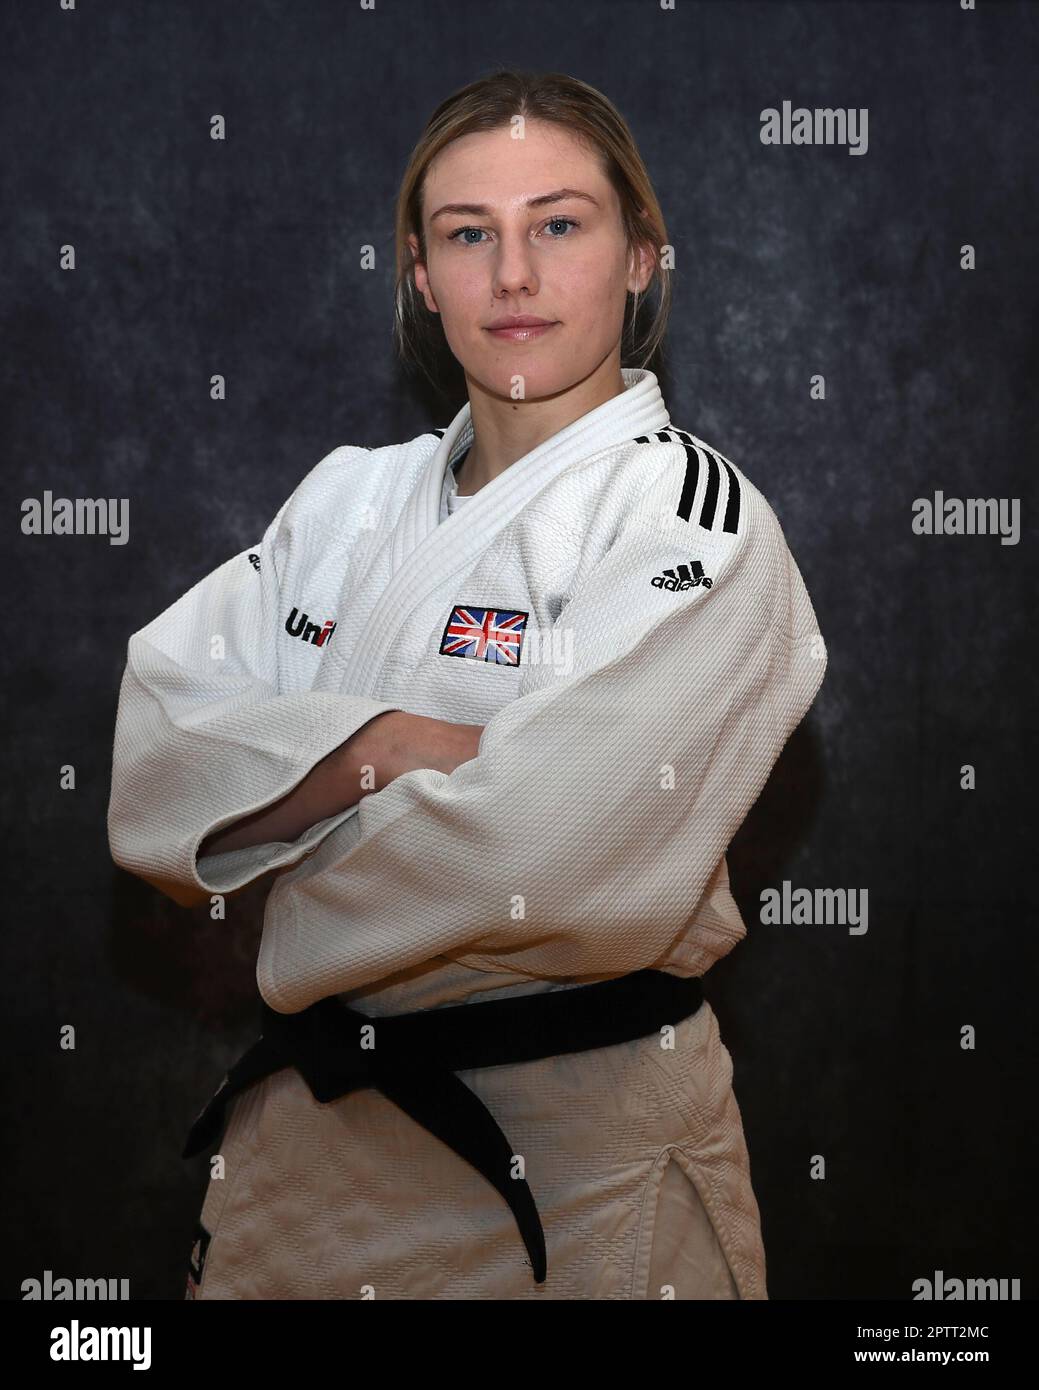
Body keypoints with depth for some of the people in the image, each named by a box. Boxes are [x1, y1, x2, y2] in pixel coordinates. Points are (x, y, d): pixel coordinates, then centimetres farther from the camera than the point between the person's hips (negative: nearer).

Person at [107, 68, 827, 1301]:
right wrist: (369, 747, -22)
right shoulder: (351, 497, 6)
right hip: (310, 1128, 5)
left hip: (577, 1162, -5)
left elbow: (556, 867, -25)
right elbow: (151, 760, -5)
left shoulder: (694, 520, -13)